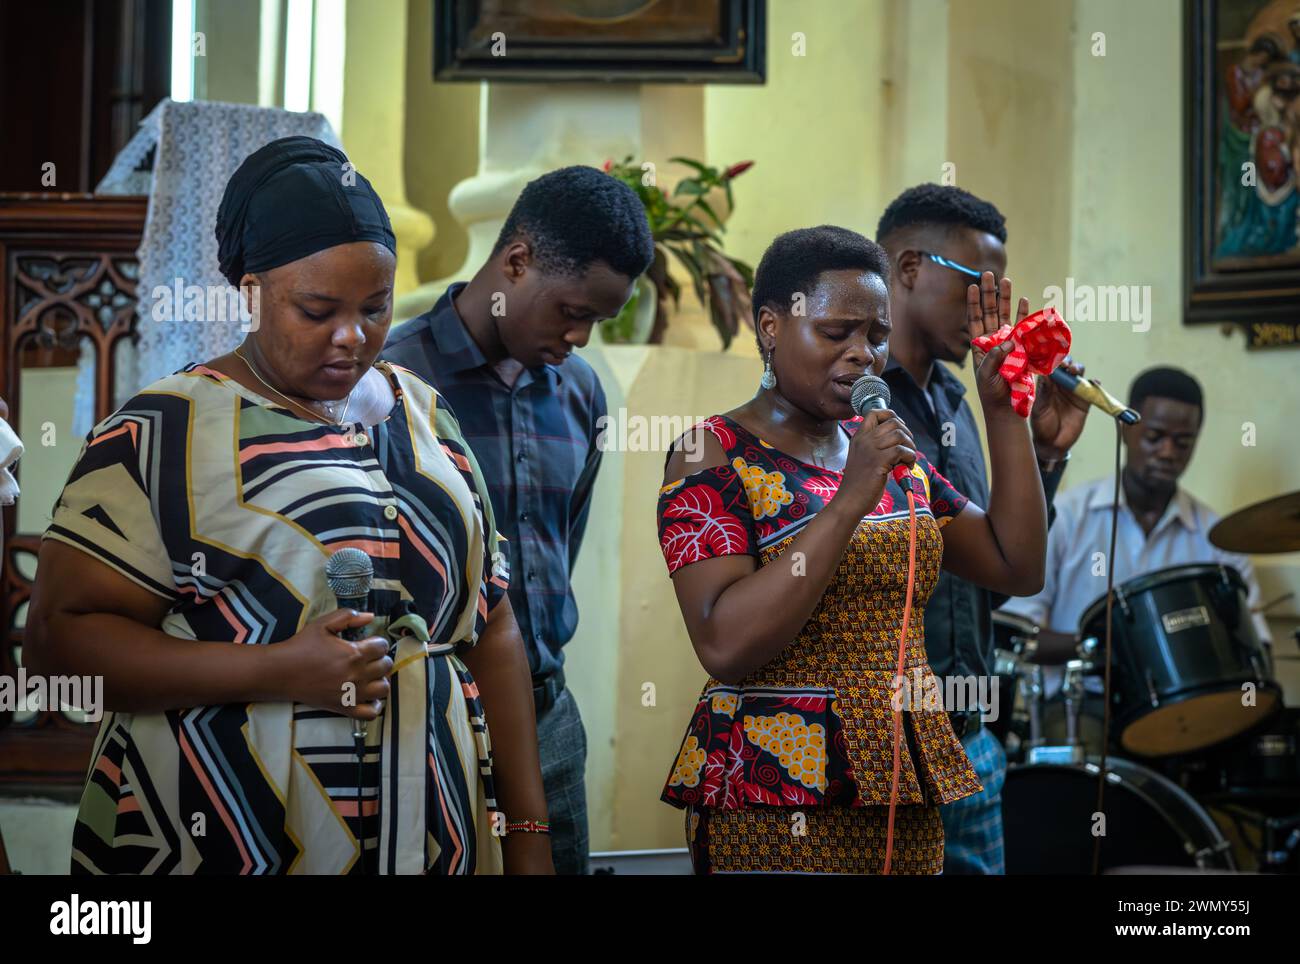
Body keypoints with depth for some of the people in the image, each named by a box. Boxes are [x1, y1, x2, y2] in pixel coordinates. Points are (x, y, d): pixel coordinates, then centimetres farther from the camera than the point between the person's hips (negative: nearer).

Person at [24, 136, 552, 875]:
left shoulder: (426, 418, 11)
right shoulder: (166, 432, -6)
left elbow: (491, 632, 12)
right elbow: (60, 634, -11)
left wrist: (528, 834, 7)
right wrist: (275, 671, -20)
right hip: (220, 843, -5)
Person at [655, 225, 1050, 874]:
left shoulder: (895, 455, 12)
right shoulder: (713, 455, -8)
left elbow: (1020, 569, 11)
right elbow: (724, 646, -20)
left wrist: (1002, 410, 6)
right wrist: (850, 501, -23)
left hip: (905, 787, 7)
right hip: (775, 797, -6)